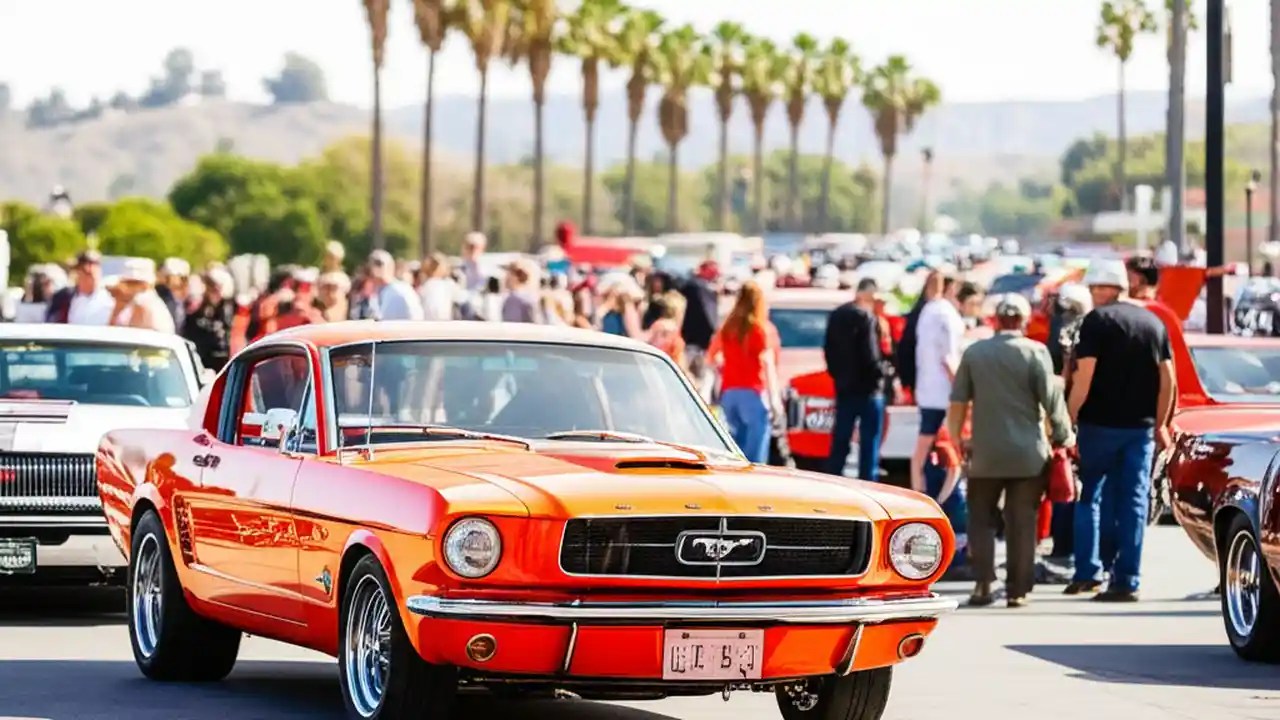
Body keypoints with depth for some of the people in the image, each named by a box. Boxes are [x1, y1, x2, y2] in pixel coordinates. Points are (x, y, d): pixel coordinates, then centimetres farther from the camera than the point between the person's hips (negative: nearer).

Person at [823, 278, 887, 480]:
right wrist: (880, 375, -4)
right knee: (869, 442, -2)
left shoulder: (837, 315, 10)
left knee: (840, 440, 12)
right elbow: (870, 354, -19)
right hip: (867, 387, -7)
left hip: (844, 387, 8)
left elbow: (828, 349, 15)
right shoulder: (866, 317, -15)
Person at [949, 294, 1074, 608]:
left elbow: (958, 402, 5)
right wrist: (1064, 435, 5)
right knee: (1022, 523, 5)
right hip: (1027, 454, -1)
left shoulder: (974, 353, 2)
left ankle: (983, 584, -2)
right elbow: (1051, 399, -7)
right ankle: (1017, 590, 4)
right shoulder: (1035, 352, -6)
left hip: (985, 453, 1)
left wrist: (956, 438, 16)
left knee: (981, 519, 11)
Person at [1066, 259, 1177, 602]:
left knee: (1090, 497, 8)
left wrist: (1070, 418, -7)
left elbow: (1084, 377, -13)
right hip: (1140, 426, 4)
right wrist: (1160, 424, 16)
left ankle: (1088, 572, 2)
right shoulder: (1154, 322, 10)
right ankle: (1126, 581, 2)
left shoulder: (1097, 320, -6)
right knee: (1134, 503, 5)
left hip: (1100, 423, -4)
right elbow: (1168, 379, 9)